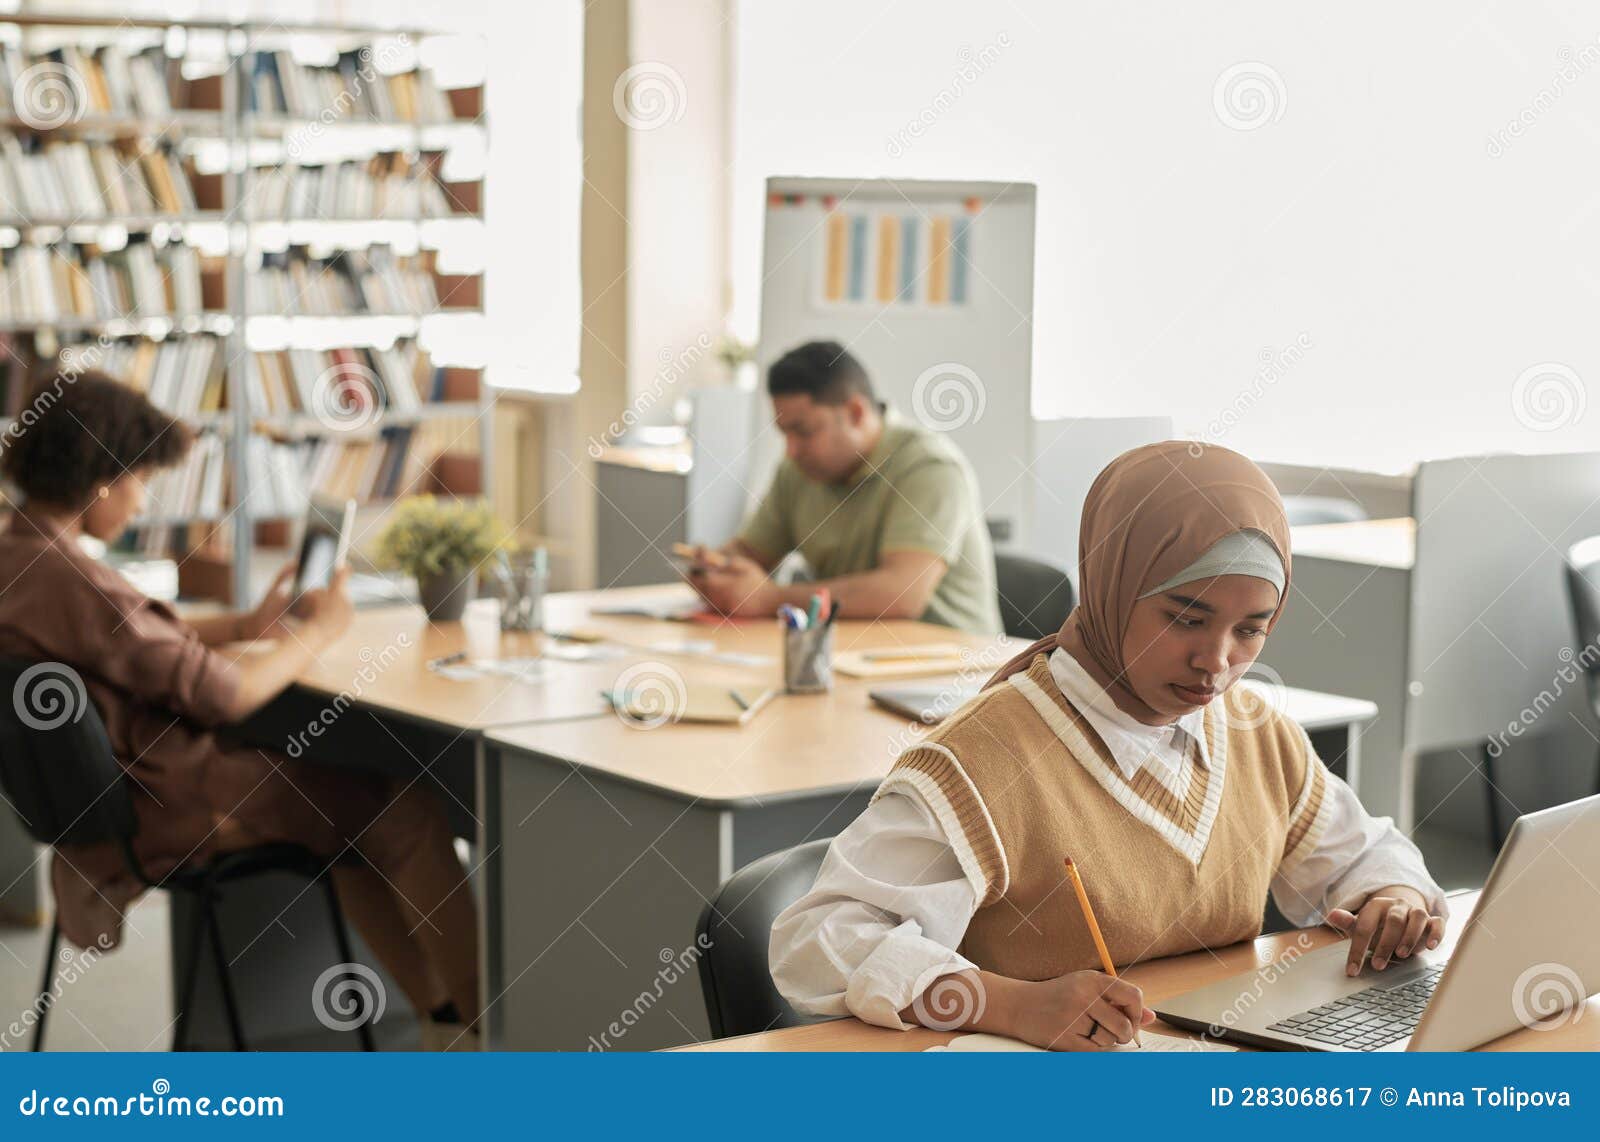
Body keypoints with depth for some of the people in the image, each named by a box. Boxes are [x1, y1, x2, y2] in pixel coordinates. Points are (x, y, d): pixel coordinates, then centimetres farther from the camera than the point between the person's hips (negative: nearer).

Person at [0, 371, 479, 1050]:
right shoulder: (68, 583, -27)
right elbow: (223, 694, -22)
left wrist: (250, 625, 9)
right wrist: (319, 632, -7)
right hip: (162, 809, -11)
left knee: (357, 803, 20)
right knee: (409, 811, -1)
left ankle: (443, 1018, 21)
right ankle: (479, 1015, 15)